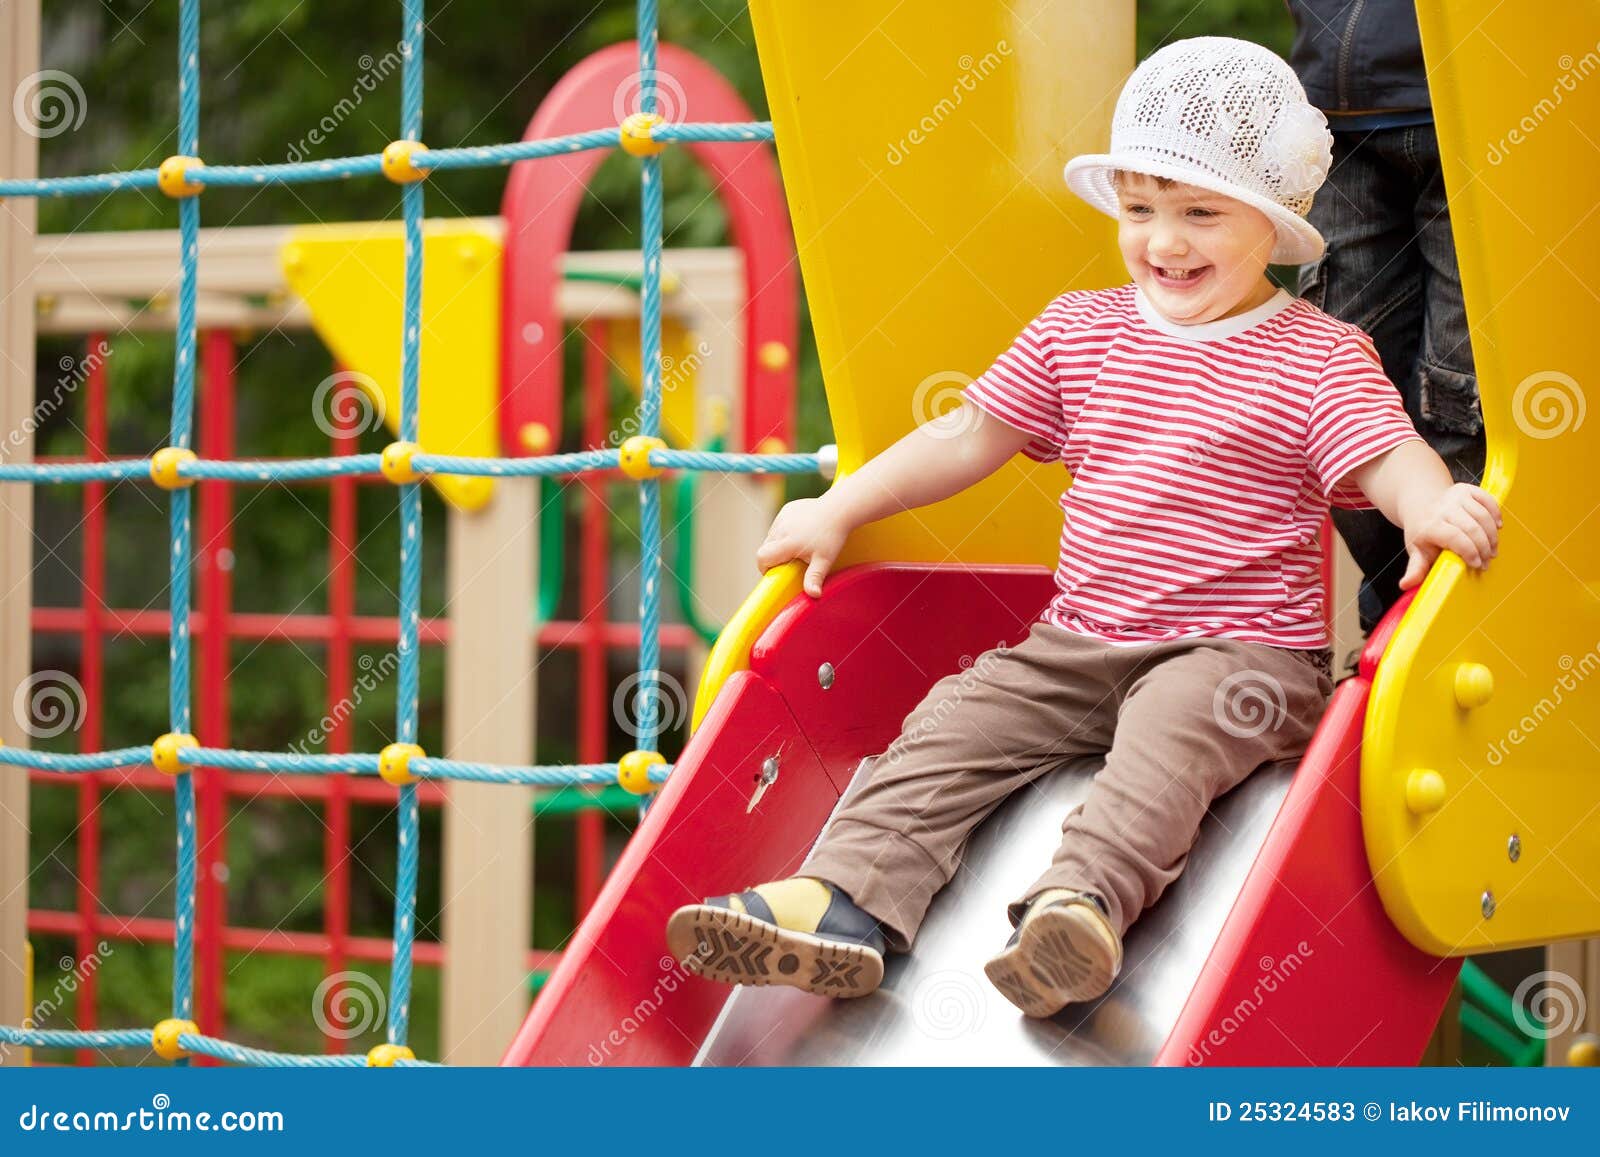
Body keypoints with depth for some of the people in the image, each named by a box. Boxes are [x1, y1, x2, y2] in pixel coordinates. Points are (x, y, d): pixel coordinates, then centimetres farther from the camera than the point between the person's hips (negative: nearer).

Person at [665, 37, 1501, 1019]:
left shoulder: (1320, 357, -1)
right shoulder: (1079, 331, 13)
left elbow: (1388, 457, -14)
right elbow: (967, 437, 18)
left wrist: (1436, 507, -39)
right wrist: (837, 510, 12)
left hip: (1237, 652, -5)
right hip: (1078, 643, 5)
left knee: (1170, 738, -35)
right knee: (952, 726, -14)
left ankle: (1083, 902, -55)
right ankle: (846, 905, -27)